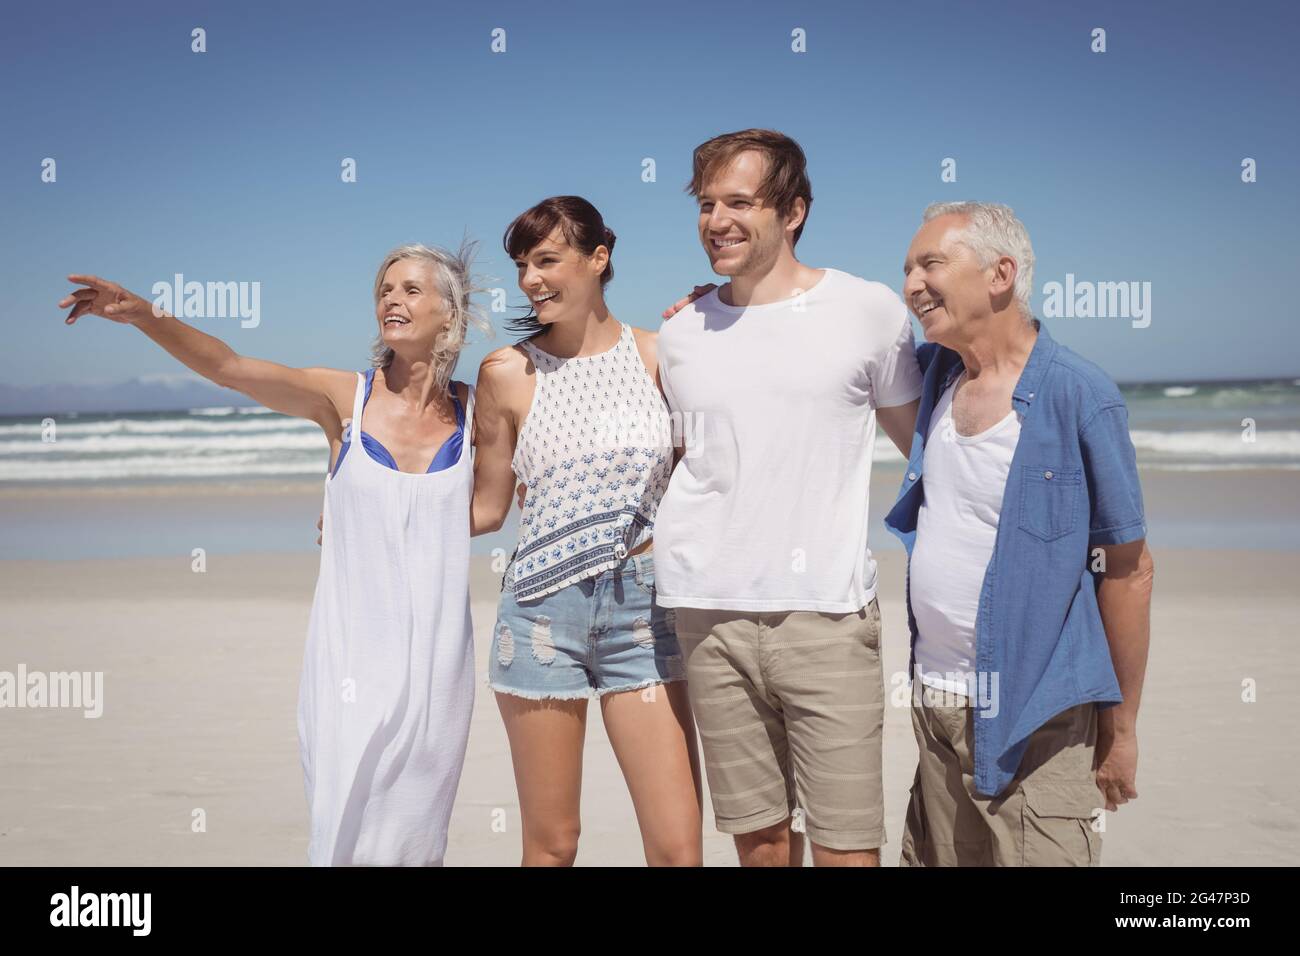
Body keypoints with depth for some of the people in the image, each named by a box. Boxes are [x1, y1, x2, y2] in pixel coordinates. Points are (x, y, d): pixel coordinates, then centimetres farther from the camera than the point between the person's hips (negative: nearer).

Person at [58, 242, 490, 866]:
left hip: (436, 656, 2)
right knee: (345, 834, -1)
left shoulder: (474, 409, 3)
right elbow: (229, 367, -14)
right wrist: (144, 316, -29)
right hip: (350, 650, -1)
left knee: (416, 837, 10)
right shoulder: (344, 398, -2)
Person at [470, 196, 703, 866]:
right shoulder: (507, 372, 1)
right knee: (551, 846, 8)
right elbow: (487, 508, 8)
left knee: (679, 849, -1)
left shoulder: (658, 353, 4)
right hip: (543, 611, 0)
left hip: (642, 609, 1)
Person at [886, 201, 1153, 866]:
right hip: (933, 703, 6)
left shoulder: (1080, 397, -12)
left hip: (1035, 718, -6)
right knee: (936, 857, 15)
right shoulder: (935, 371, 5)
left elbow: (1129, 569, -8)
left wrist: (1121, 727, -6)